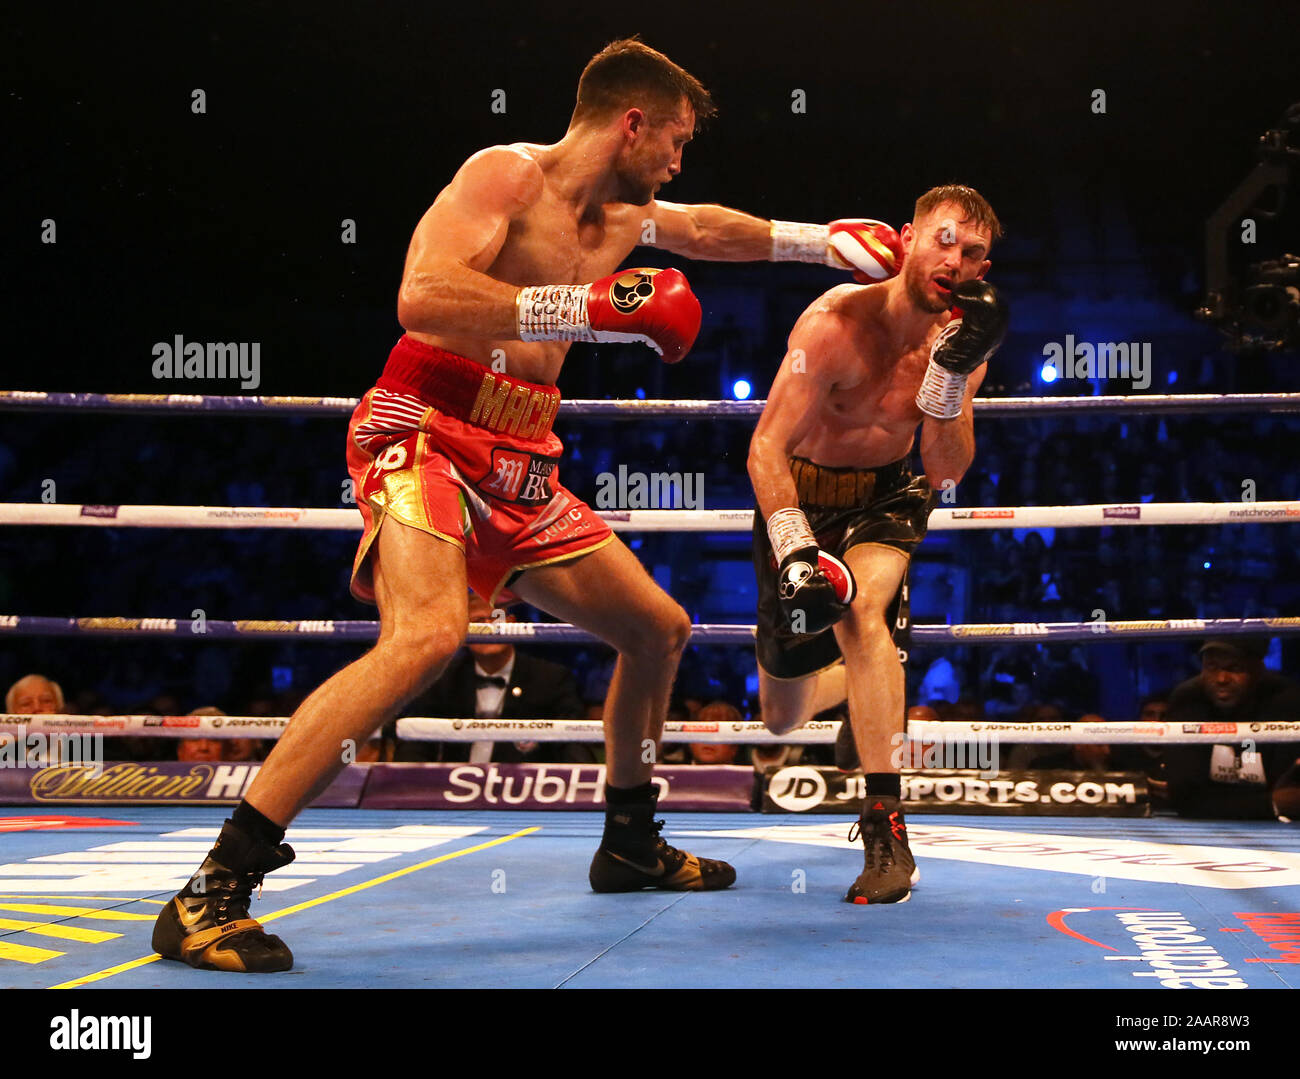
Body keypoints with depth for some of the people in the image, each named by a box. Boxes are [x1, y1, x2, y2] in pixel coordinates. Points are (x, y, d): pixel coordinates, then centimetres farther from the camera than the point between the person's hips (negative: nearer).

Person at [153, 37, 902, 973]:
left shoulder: (621, 218, 17)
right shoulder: (507, 174, -9)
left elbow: (711, 231, 39)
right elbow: (422, 298, -24)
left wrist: (824, 240, 41)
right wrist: (587, 307, -26)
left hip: (520, 466, 9)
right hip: (424, 435, -9)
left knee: (660, 628, 13)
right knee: (429, 634, -32)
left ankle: (630, 845, 32)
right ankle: (211, 894, -29)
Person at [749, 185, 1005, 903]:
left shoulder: (963, 338, -12)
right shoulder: (836, 322, -25)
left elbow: (947, 475, -18)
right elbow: (767, 448, -27)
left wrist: (951, 375, -32)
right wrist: (795, 552, -39)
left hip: (885, 498, 1)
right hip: (800, 499, -1)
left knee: (862, 608, -35)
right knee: (781, 720, 7)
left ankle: (886, 829, -30)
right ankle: (856, 675, 47)